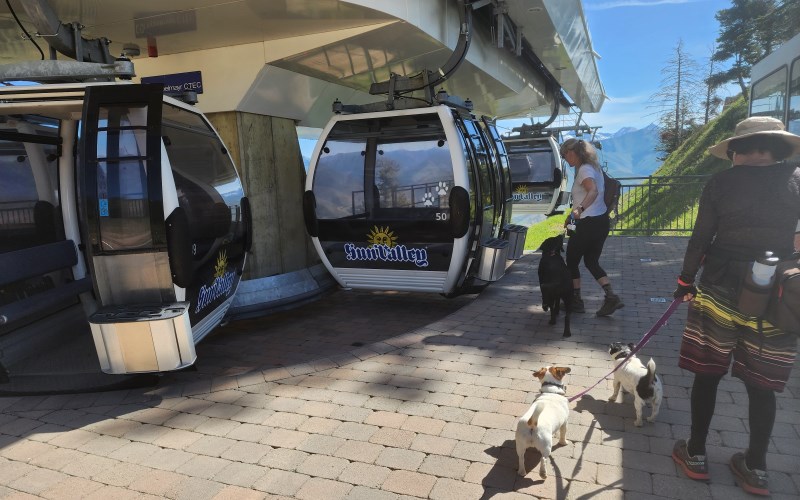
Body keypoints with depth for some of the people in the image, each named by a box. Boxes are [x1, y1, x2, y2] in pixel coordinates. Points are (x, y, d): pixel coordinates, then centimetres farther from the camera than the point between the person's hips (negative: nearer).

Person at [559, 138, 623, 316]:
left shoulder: (584, 169, -16)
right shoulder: (593, 167, 14)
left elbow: (593, 191, -34)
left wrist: (580, 209, -48)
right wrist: (573, 214, 24)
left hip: (589, 224, -9)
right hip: (602, 221, 9)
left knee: (571, 262, 7)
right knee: (591, 262, 17)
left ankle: (576, 301, 14)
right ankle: (611, 297, 5)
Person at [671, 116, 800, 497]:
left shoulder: (720, 183, -4)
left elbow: (700, 238, -1)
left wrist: (685, 281, 9)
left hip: (722, 288, -2)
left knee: (707, 374, 10)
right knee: (760, 383, 13)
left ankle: (696, 455, 21)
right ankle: (756, 469, 23)